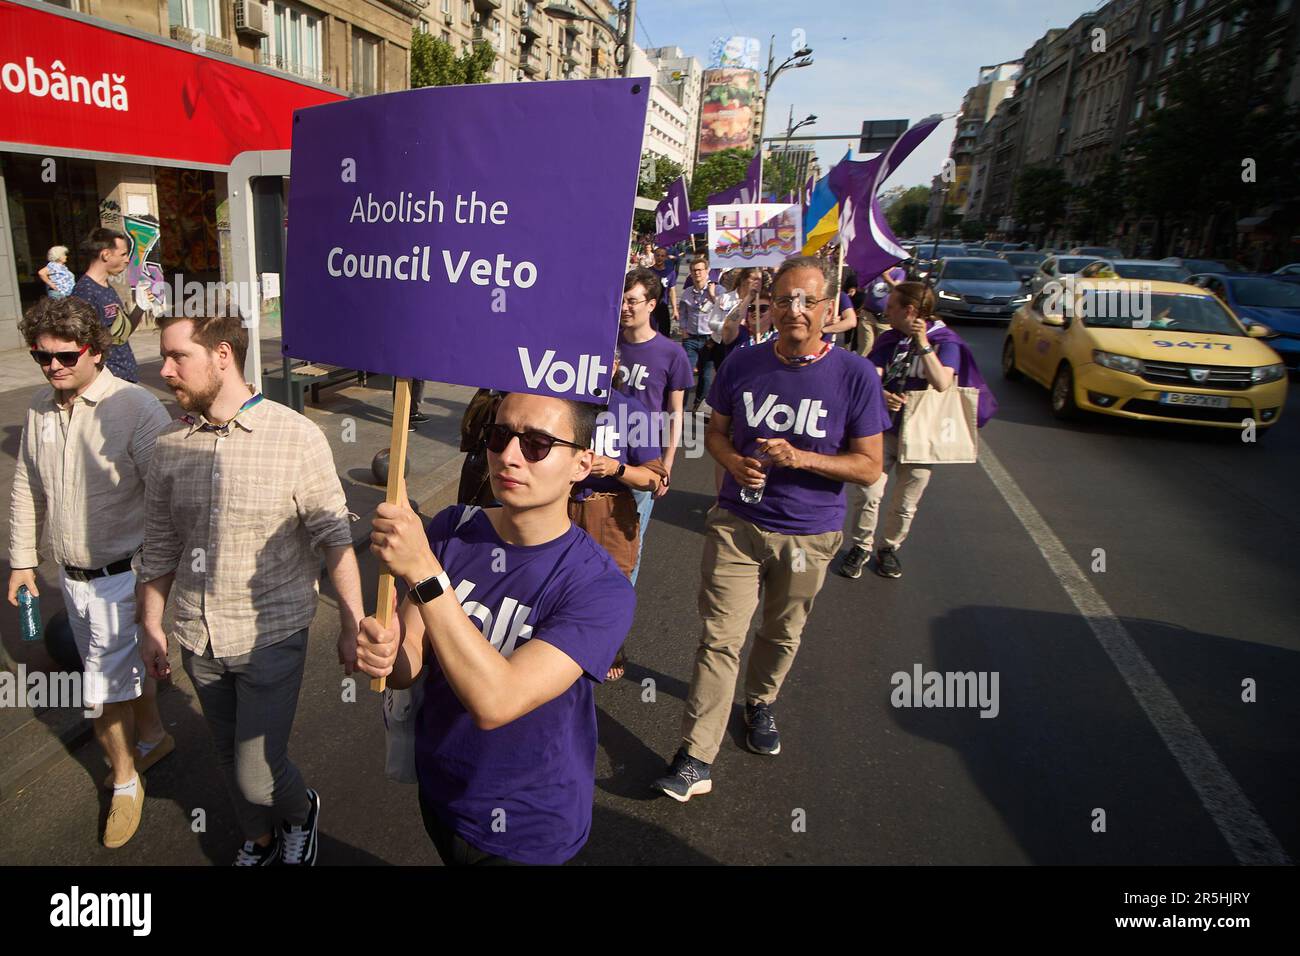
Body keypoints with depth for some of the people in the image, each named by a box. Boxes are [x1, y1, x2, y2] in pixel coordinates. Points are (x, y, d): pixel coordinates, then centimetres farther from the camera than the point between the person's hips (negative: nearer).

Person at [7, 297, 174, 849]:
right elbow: (26, 490, 13)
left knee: (103, 692, 1)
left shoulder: (136, 408, -21)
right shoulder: (40, 409, 1)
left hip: (123, 576, -6)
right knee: (123, 665, 23)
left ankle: (125, 782, 26)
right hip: (71, 575, 6)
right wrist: (22, 560, 15)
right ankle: (153, 737, 47)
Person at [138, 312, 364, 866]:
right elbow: (160, 545, 9)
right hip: (198, 640, 5)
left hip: (272, 637, -4)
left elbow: (333, 537, -12)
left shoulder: (297, 438, -15)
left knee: (257, 773, -1)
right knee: (231, 758, 21)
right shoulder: (169, 446, -1)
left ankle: (302, 811, 34)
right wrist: (151, 627, 12)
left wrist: (352, 625, -10)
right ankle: (259, 840, 48)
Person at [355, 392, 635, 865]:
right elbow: (408, 666, -8)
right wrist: (382, 652, -31)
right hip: (436, 786, 5)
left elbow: (494, 702, -35)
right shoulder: (453, 529, -11)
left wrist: (424, 571, -40)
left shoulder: (600, 587, -27)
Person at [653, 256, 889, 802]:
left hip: (809, 535, 0)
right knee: (720, 638, -3)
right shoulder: (742, 365, -3)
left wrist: (800, 458, -23)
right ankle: (695, 759, 4)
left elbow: (869, 466, -8)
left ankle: (760, 702, 47)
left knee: (783, 633, 18)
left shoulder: (855, 376, -10)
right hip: (737, 523, 0)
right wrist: (736, 463, -13)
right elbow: (716, 431, 10)